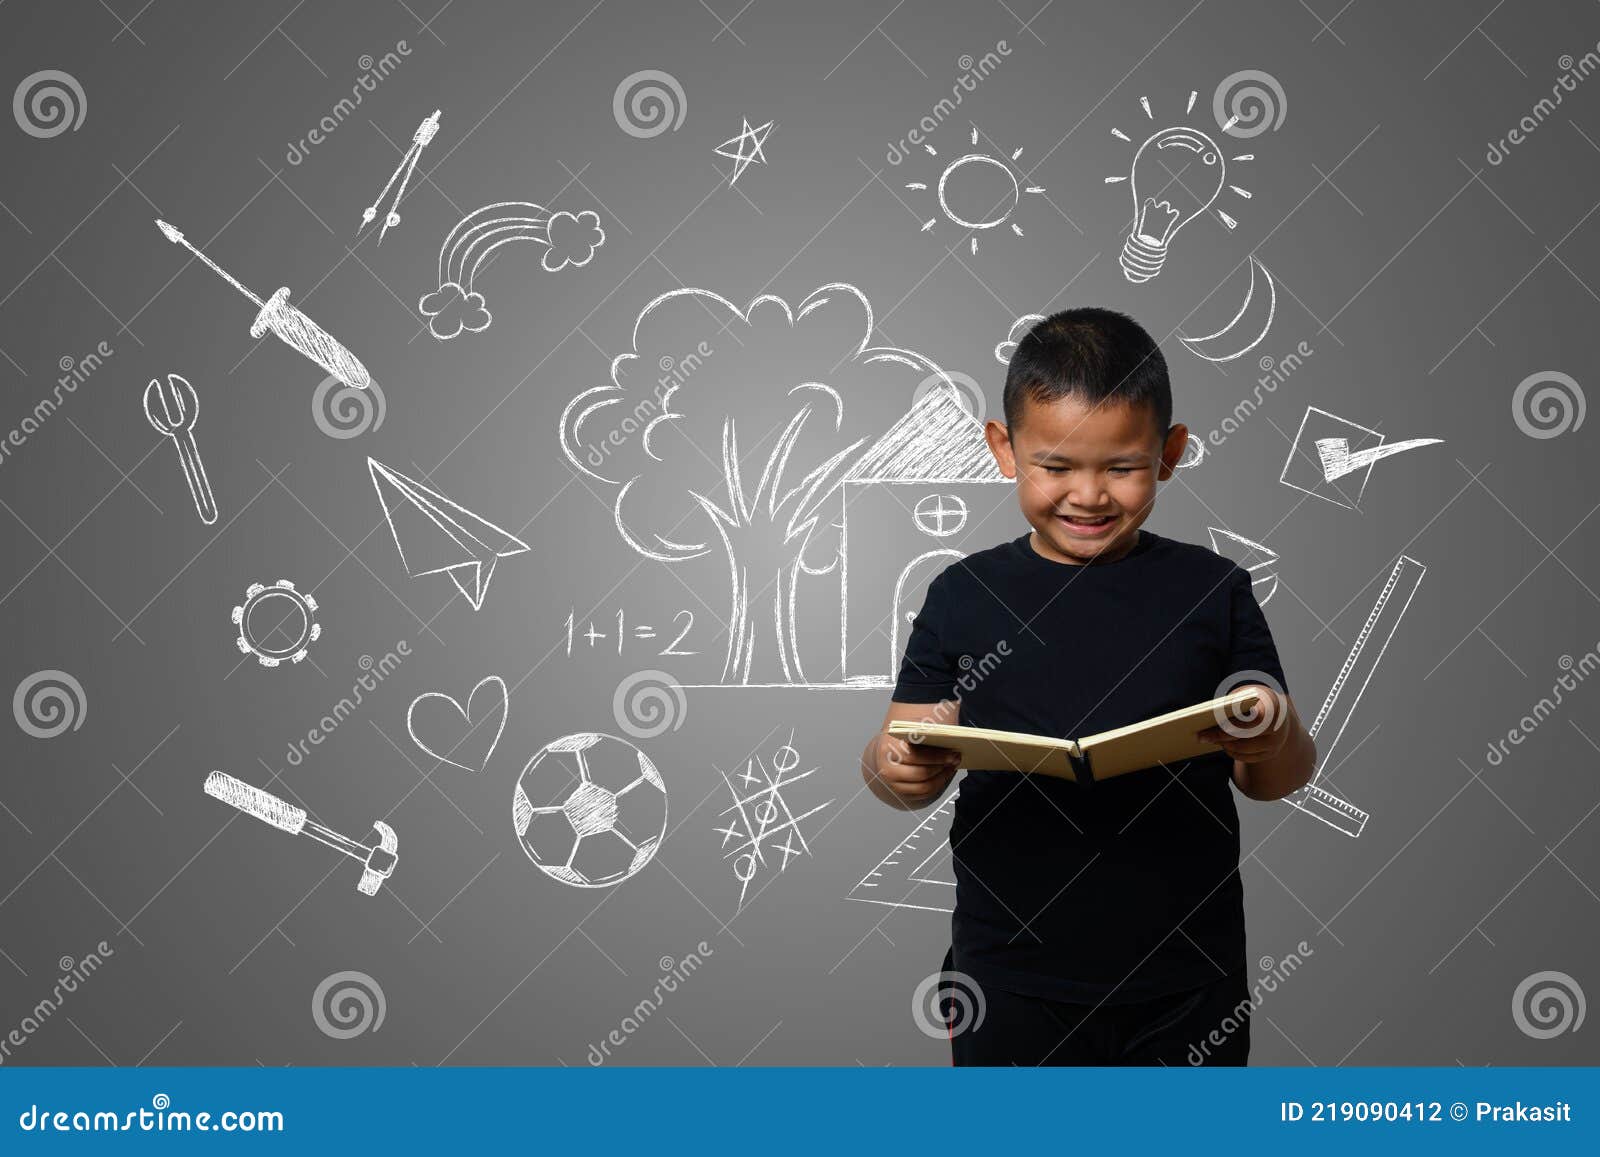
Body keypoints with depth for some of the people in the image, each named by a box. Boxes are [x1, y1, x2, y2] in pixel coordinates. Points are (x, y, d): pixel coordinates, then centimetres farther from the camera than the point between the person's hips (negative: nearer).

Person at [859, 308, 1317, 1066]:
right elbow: (907, 770, 1)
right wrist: (896, 769, -21)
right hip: (1012, 982, 0)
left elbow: (1276, 779, 2)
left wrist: (1272, 742, -20)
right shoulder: (963, 597, -2)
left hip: (1185, 977, 1)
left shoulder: (1212, 592, -2)